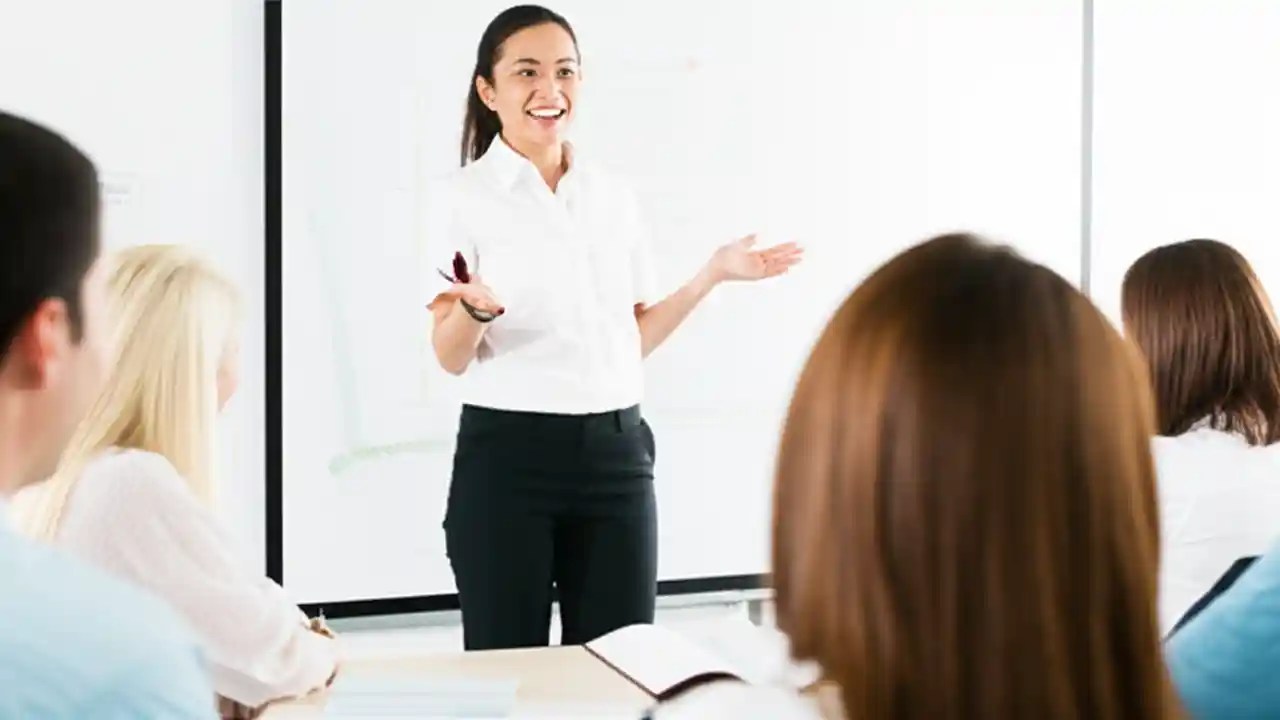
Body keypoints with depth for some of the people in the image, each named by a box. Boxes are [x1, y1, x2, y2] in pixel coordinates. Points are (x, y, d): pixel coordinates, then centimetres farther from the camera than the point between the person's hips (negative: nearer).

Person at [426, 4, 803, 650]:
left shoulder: (614, 197, 10)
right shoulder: (463, 196, -3)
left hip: (614, 452, 4)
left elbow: (633, 339, 13)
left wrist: (712, 274, 5)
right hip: (507, 453, -4)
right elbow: (450, 357, -7)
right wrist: (475, 310, -28)